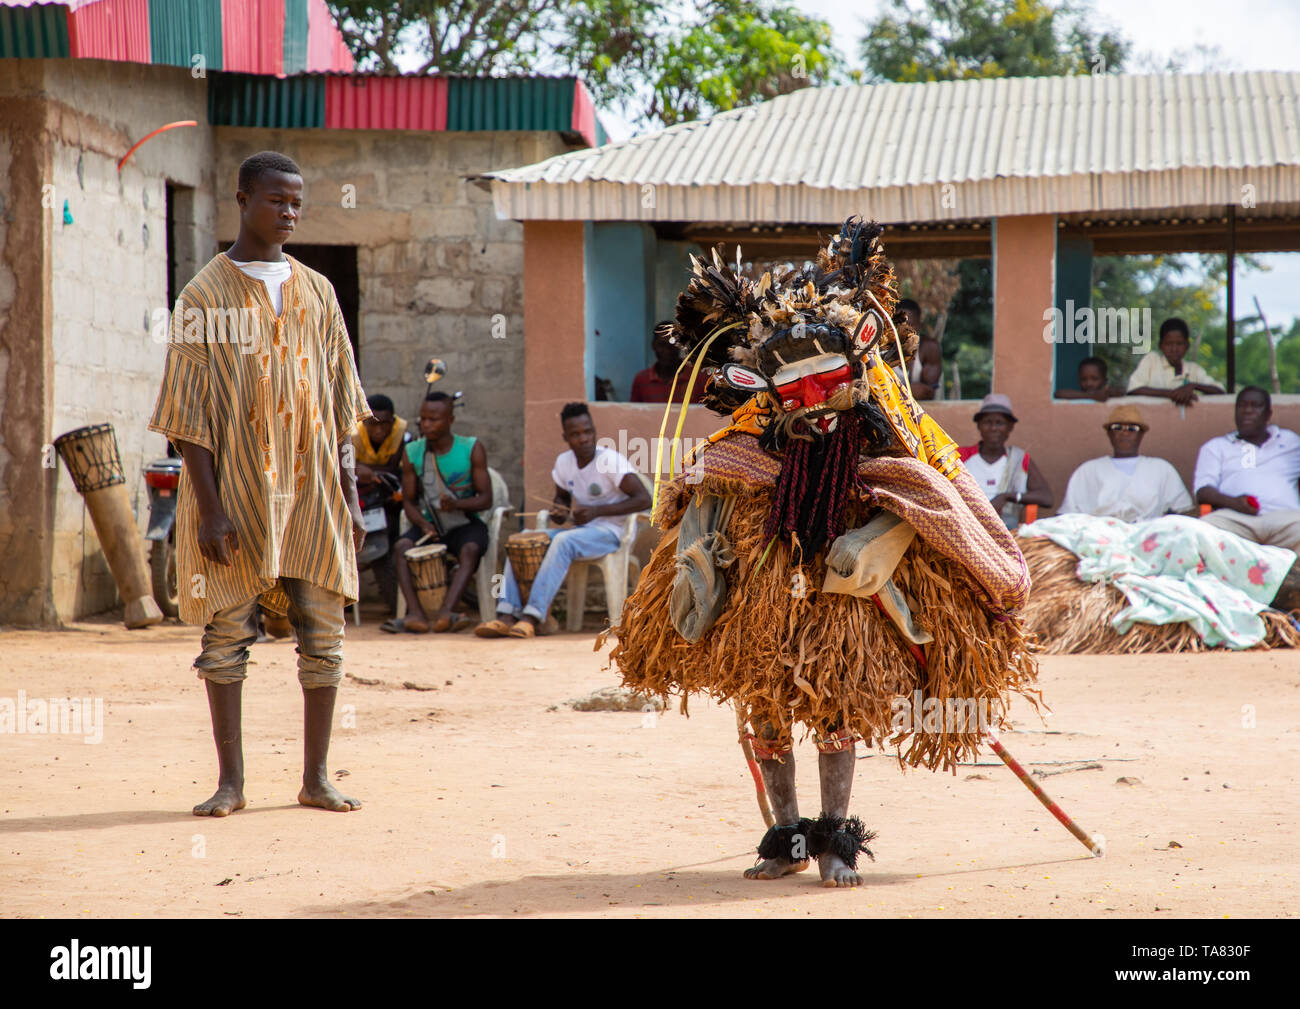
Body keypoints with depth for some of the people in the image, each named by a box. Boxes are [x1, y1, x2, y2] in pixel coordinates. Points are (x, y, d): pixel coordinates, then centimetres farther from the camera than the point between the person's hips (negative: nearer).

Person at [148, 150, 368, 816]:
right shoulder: (205, 297, -2)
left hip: (312, 489, 4)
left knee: (324, 633, 2)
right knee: (226, 632, 0)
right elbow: (190, 412, -6)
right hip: (237, 491, -4)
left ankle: (316, 778, 9)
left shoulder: (317, 294, 11)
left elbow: (340, 404, 14)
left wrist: (349, 494, 7)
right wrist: (210, 506, -13)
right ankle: (230, 781, 7)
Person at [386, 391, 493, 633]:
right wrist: (423, 524, -16)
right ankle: (416, 615, -39)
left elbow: (486, 499, -7)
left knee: (470, 549, -34)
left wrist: (457, 504, -26)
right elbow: (408, 500, 4)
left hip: (465, 523, -2)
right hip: (429, 525, 2)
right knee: (402, 546, -27)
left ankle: (445, 612, -50)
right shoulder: (413, 453, 1)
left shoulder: (472, 449, -5)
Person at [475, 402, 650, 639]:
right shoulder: (563, 462, 5)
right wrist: (560, 511, -1)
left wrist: (597, 511, -25)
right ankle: (507, 614, -24)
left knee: (563, 541, -35)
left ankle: (532, 617, -41)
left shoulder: (610, 461, -15)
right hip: (579, 529, 7)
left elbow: (644, 499, -20)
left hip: (609, 531, -7)